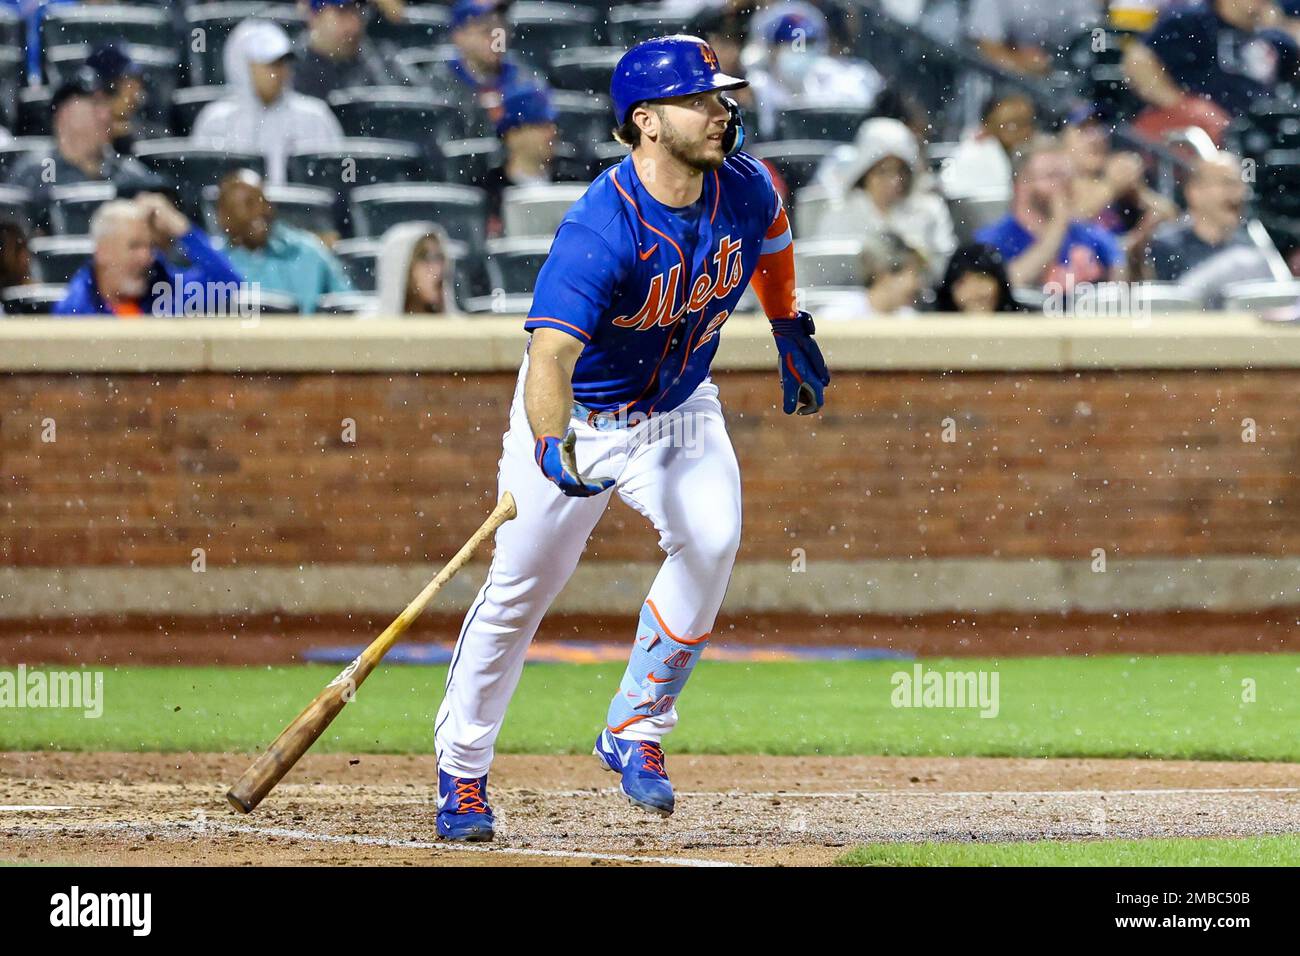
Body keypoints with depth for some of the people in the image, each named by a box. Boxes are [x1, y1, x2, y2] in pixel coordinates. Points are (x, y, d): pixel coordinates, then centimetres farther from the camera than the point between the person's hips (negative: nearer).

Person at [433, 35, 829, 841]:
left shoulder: (746, 189, -14)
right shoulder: (601, 231, -33)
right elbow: (551, 357, -44)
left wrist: (792, 333, 19)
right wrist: (553, 448, -61)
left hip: (679, 411, 4)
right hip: (578, 418, -4)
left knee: (711, 540, -25)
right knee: (517, 592, 4)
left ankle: (636, 730, -9)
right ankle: (462, 772, 26)